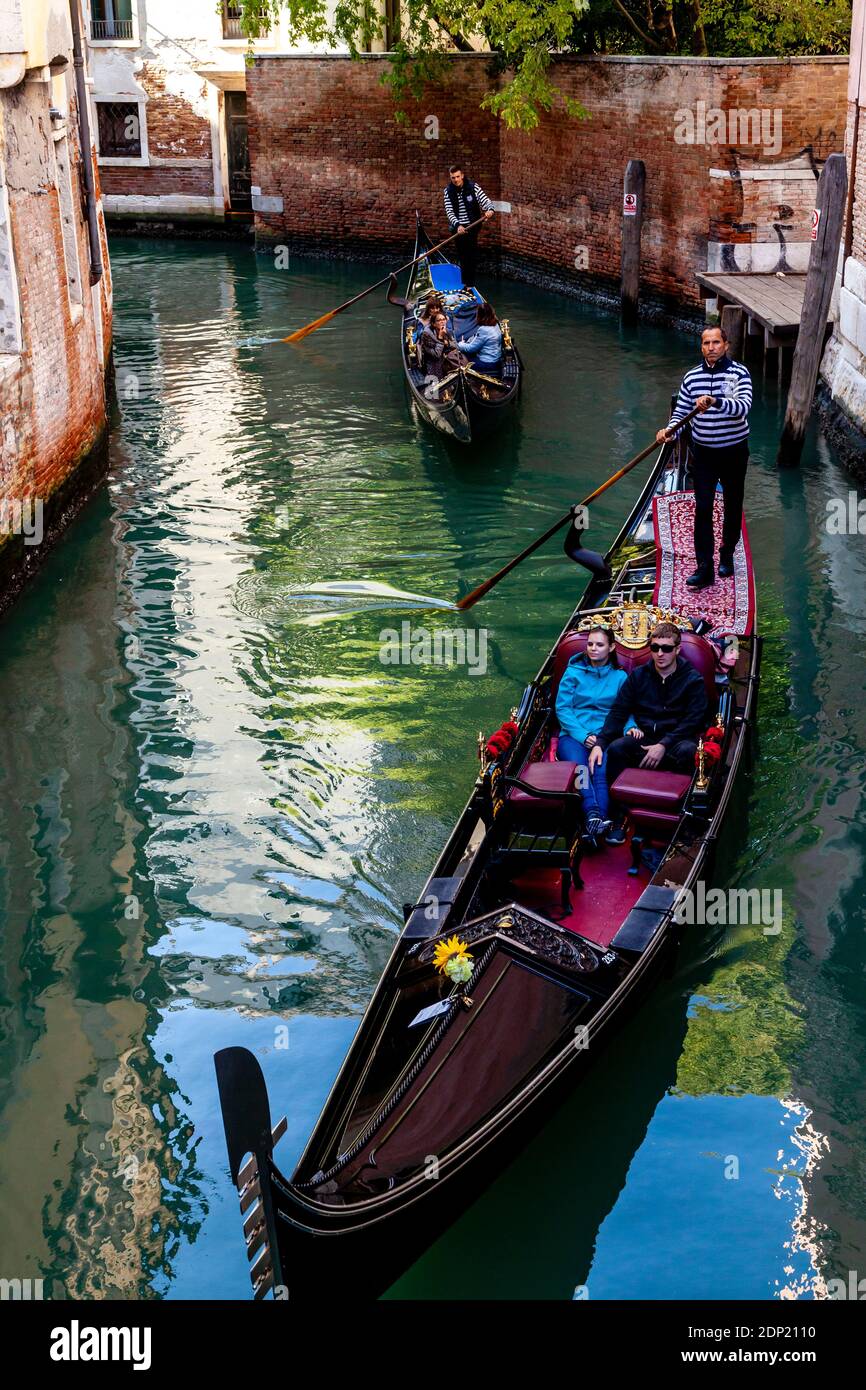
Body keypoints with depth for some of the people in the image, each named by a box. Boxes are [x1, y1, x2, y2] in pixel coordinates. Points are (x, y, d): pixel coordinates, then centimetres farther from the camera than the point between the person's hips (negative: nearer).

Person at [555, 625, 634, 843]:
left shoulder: (619, 677, 16)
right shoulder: (573, 672, 13)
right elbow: (562, 708, 5)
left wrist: (630, 727, -13)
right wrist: (583, 735, -9)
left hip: (605, 735, 0)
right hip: (573, 735, 0)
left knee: (602, 769, -32)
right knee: (578, 766, -33)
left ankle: (598, 821, -51)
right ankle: (593, 814, -54)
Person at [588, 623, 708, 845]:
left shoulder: (693, 680, 1)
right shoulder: (638, 676, 9)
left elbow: (692, 721, -8)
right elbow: (617, 713, 4)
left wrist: (663, 745, -20)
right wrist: (600, 742, -13)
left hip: (677, 742, -3)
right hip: (643, 739, 3)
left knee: (688, 751, -37)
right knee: (616, 748, -28)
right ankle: (616, 820, -23)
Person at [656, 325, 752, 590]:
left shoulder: (739, 373, -9)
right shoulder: (691, 377, 2)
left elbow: (743, 407, -25)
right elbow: (681, 412, 6)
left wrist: (715, 401, -40)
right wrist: (669, 430, -14)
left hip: (734, 451, -2)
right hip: (703, 452, 2)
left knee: (733, 507, 13)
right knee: (703, 509, -6)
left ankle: (726, 556, 32)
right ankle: (704, 568, -7)